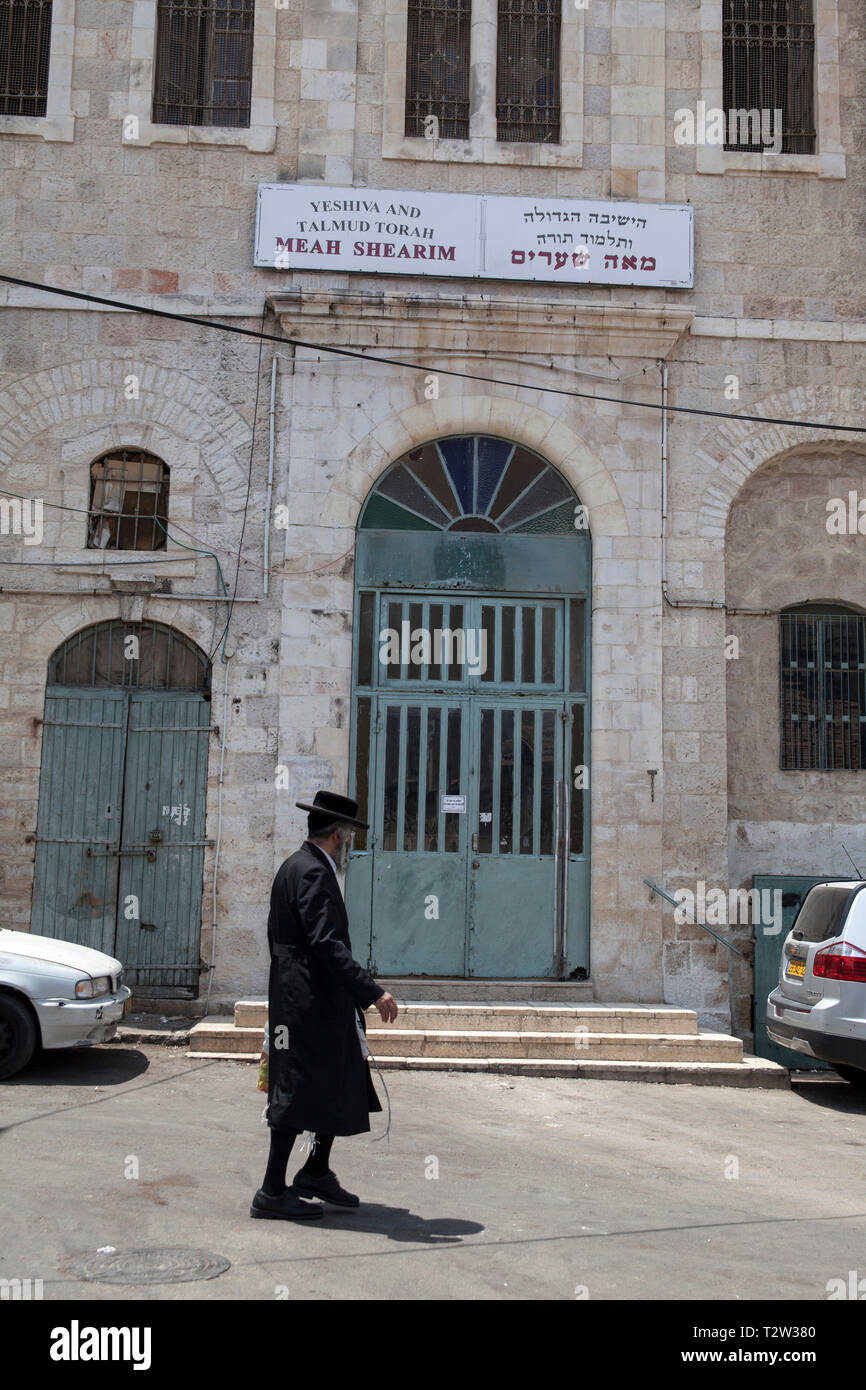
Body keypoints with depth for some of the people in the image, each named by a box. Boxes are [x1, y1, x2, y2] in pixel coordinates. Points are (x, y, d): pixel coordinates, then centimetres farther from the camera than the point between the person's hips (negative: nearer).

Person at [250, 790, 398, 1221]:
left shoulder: (295, 866, 16)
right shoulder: (313, 872, -17)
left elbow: (277, 939, 21)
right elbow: (327, 944, -26)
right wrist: (374, 992, -27)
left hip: (324, 1005, 11)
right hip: (311, 1004, -11)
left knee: (340, 1087, 17)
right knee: (298, 1093, -3)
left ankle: (317, 1172, 28)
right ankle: (272, 1193, 5)